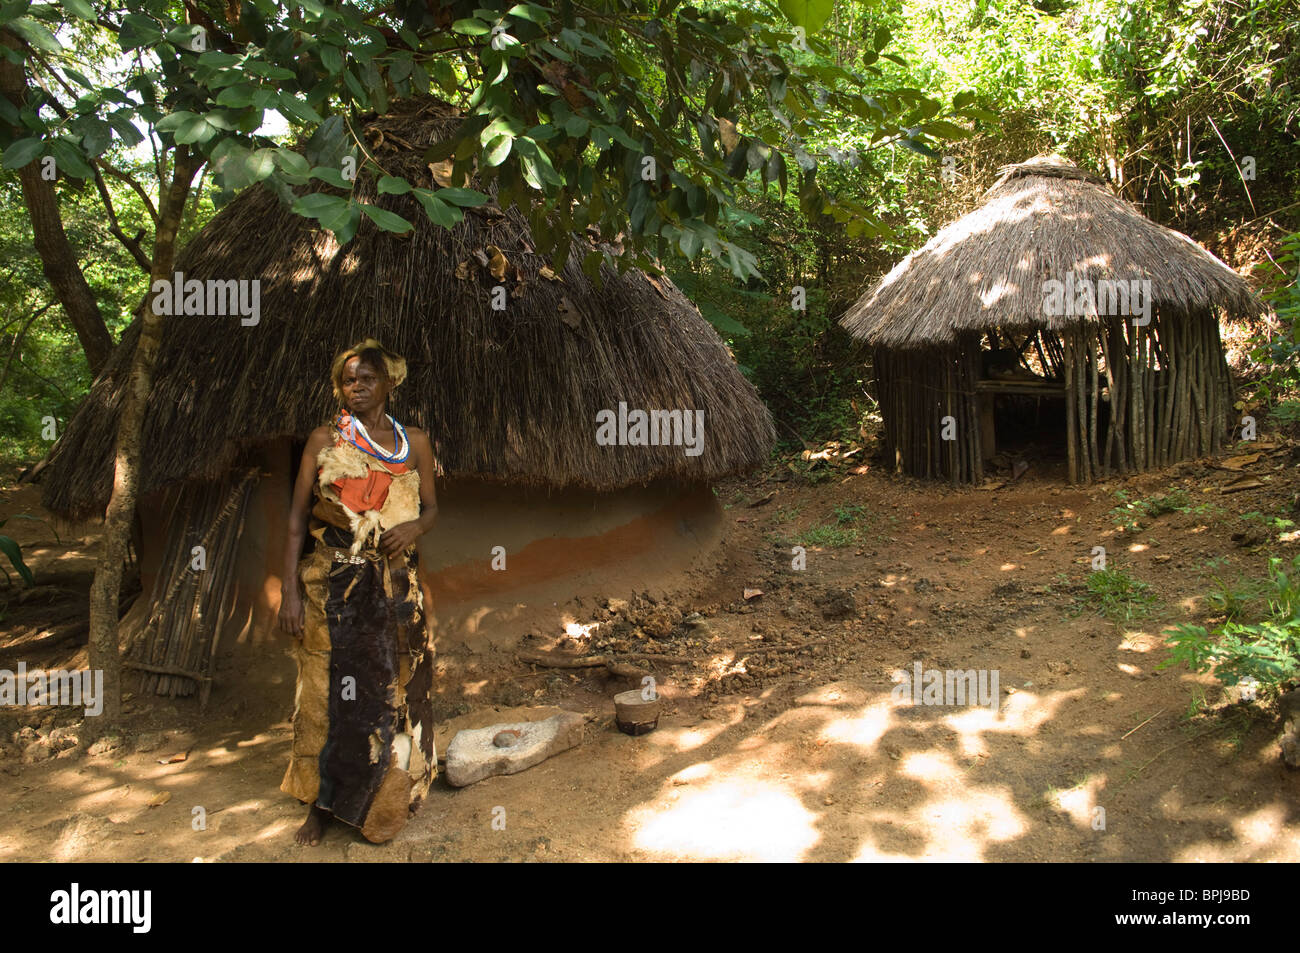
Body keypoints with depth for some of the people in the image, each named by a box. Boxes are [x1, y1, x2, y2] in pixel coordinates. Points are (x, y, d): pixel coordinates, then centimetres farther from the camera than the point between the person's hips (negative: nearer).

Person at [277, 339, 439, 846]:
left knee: (393, 690, 8)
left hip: (396, 585, 2)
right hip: (332, 584, -1)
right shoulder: (324, 439, 0)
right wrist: (290, 590, -8)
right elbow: (296, 515, -1)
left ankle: (384, 803, 27)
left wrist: (414, 526, -13)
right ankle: (322, 804, 21)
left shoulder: (414, 442, 6)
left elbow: (431, 506, 12)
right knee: (328, 692, 4)